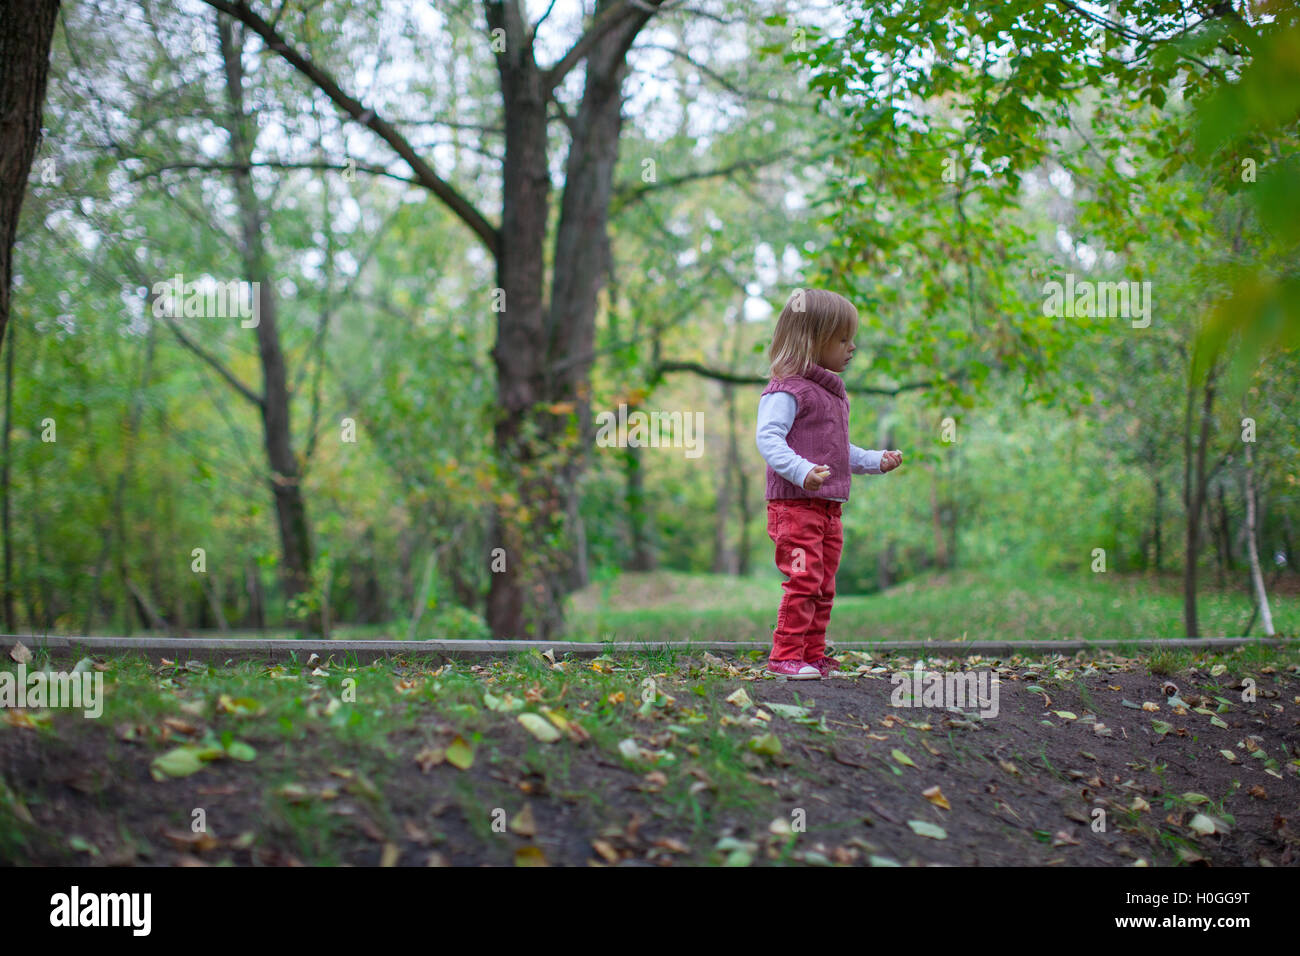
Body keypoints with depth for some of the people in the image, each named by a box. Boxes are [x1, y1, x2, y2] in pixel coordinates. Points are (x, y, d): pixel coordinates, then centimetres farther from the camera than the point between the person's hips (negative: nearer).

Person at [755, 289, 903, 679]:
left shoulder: (834, 394, 20)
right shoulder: (786, 391, -11)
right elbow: (768, 438, -23)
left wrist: (876, 461, 20)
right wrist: (802, 471, -36)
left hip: (829, 509, 9)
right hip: (794, 505, -9)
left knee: (824, 587, 11)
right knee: (804, 580, -14)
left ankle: (813, 655, 18)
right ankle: (785, 655, -8)